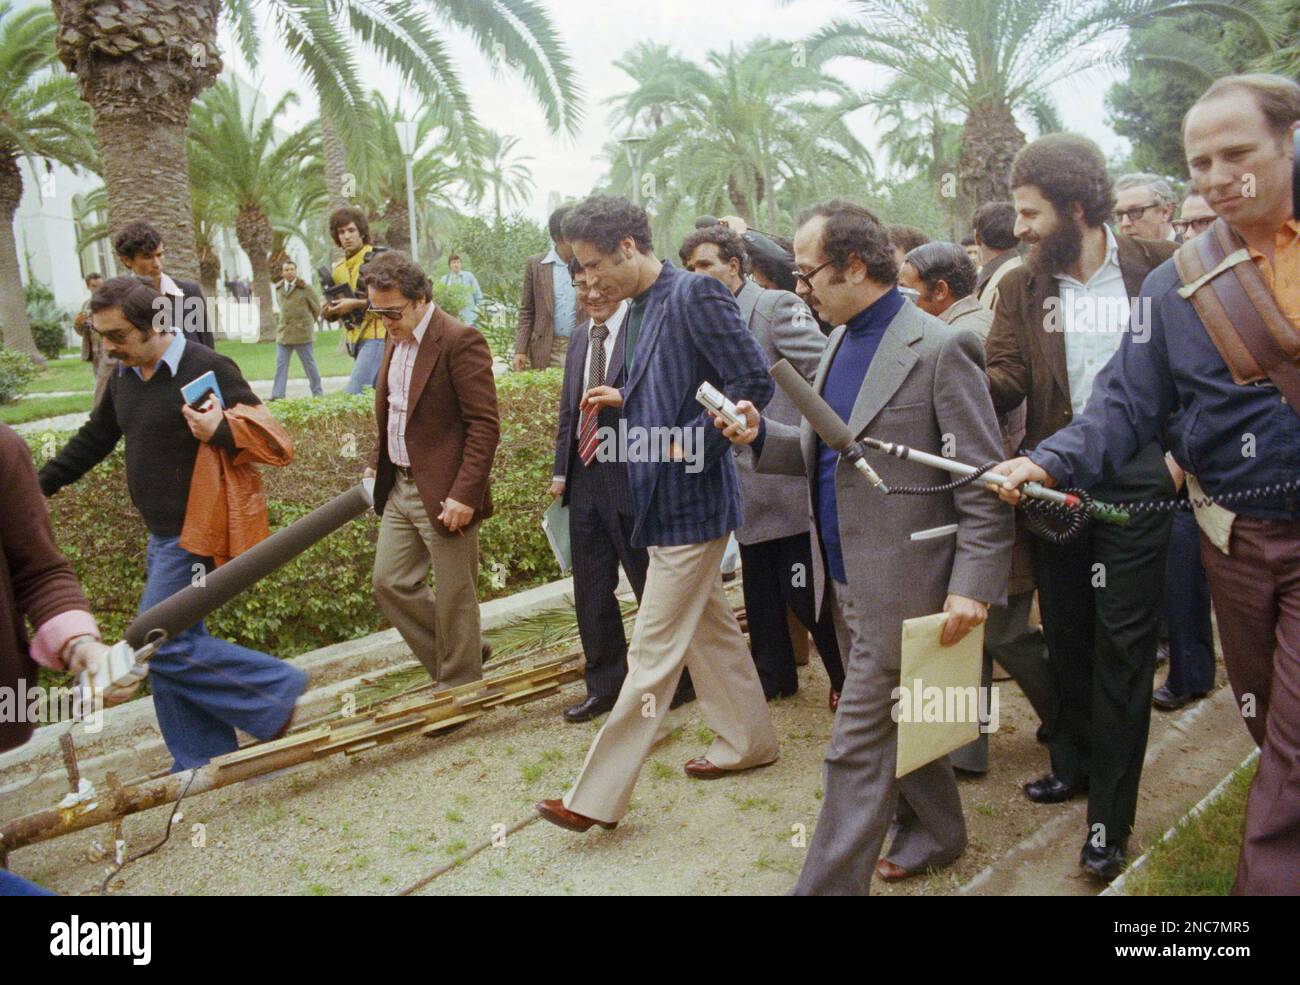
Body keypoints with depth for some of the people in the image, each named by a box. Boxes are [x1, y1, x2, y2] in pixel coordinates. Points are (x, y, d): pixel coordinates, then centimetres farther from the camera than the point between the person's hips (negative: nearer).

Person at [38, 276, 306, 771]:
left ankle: (277, 690, 1)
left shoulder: (209, 369, -16)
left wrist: (220, 431, -33)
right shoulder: (124, 375, 9)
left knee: (161, 642, -11)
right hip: (162, 534, 9)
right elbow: (94, 440, 22)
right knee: (172, 644, 12)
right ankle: (203, 762, 25)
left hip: (196, 534, -9)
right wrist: (39, 484, 22)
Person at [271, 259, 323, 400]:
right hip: (283, 333, 5)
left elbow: (317, 308, 2)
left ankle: (318, 392, 13)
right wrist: (286, 322, 14)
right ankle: (277, 395, -2)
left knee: (309, 363, 3)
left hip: (302, 332, -5)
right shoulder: (280, 288, 10)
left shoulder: (305, 288, -5)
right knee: (281, 364, -1)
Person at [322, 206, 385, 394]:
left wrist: (356, 304, -17)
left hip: (376, 336, -7)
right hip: (354, 339, 7)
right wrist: (328, 312, -1)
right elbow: (329, 312, 24)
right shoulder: (338, 269, 17)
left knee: (352, 393, -17)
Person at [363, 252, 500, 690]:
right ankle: (449, 664, 31)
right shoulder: (395, 339, 10)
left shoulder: (459, 341, -16)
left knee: (454, 599, 4)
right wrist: (376, 464, 13)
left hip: (443, 494, -8)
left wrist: (465, 494, -22)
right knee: (390, 582, 13)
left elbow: (485, 425, -19)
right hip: (400, 487, 9)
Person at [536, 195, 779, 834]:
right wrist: (624, 399, 4)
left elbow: (754, 382, -18)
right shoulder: (640, 308, 11)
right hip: (665, 499, 10)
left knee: (653, 651, -2)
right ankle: (747, 740, 39)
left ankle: (598, 797, 5)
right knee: (709, 626, 21)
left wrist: (692, 448, -20)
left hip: (688, 502, -10)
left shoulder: (695, 295, -16)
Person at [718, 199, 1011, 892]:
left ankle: (828, 885, 10)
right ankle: (935, 833, 44)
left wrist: (972, 585, -19)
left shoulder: (939, 348, -14)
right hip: (845, 580, 8)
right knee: (896, 722, 23)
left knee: (859, 745, -2)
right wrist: (762, 435, -3)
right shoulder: (838, 344, 10)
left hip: (899, 585, -8)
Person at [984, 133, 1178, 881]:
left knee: (1122, 649, 1)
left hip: (1138, 485, -3)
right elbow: (1005, 380, -7)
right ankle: (1076, 762, 36)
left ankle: (1110, 819, 12)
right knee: (1067, 636, 15)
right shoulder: (1022, 288, 4)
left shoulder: (1158, 266, -2)